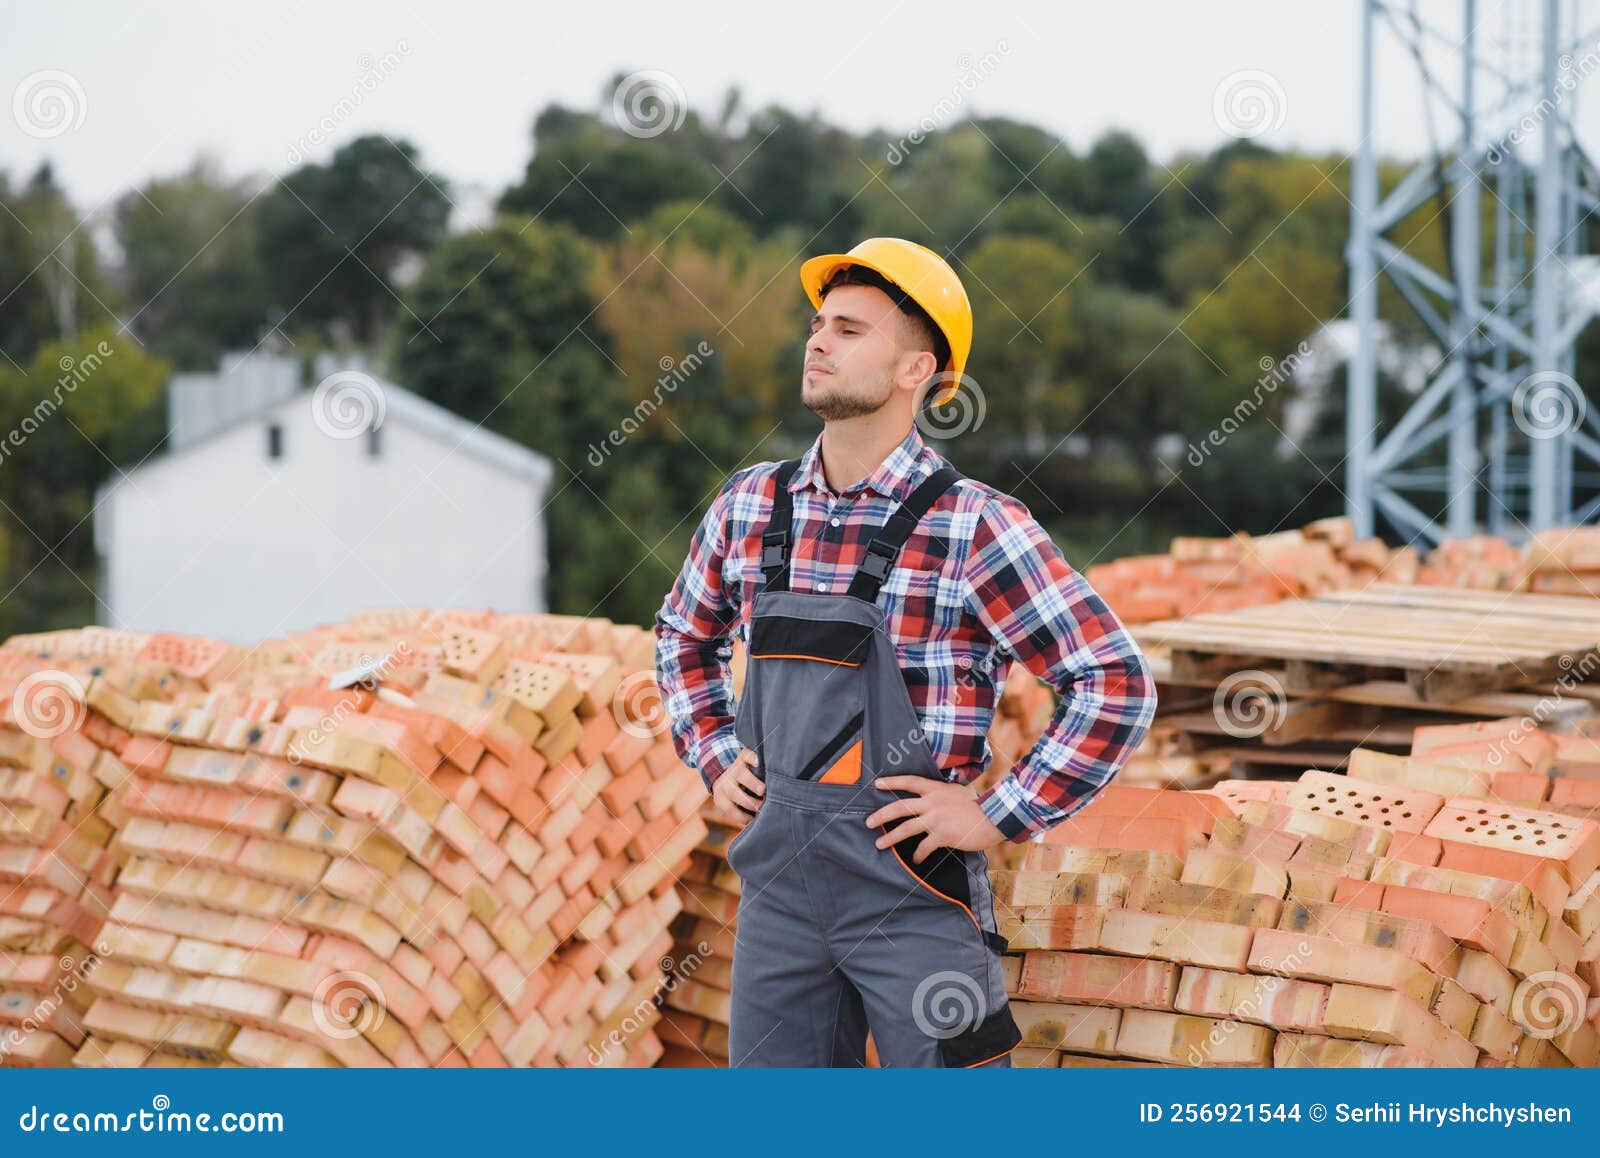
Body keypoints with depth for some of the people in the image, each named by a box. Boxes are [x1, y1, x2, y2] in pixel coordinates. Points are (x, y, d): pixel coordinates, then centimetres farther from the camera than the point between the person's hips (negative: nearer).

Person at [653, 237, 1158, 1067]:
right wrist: (715, 760, 13)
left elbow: (1115, 685, -12)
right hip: (778, 881, 5)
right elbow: (685, 635, 26)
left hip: (913, 888, -5)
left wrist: (999, 817, -12)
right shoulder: (752, 506, 5)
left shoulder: (973, 527, -11)